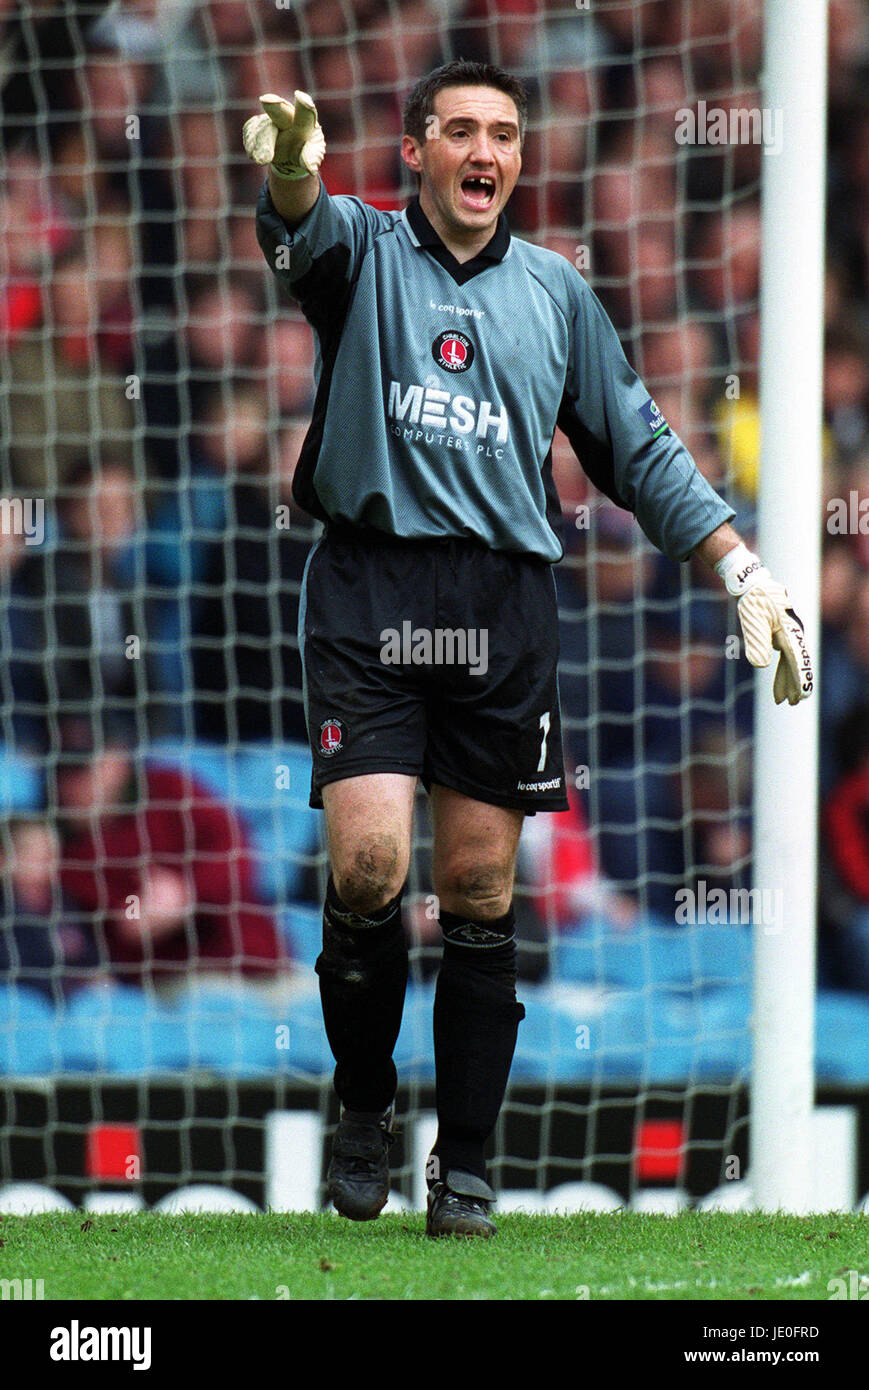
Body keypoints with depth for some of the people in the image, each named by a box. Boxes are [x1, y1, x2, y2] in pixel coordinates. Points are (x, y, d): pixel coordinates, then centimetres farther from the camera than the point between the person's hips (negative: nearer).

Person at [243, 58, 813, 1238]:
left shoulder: (554, 291, 17)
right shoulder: (364, 253, 8)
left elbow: (640, 450, 22)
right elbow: (303, 227, -17)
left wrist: (745, 570, 12)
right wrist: (291, 169, -42)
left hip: (504, 607, 3)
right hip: (369, 594, -3)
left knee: (479, 893, 2)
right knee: (369, 862, -15)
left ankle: (465, 1163, 10)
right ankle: (364, 1103, 8)